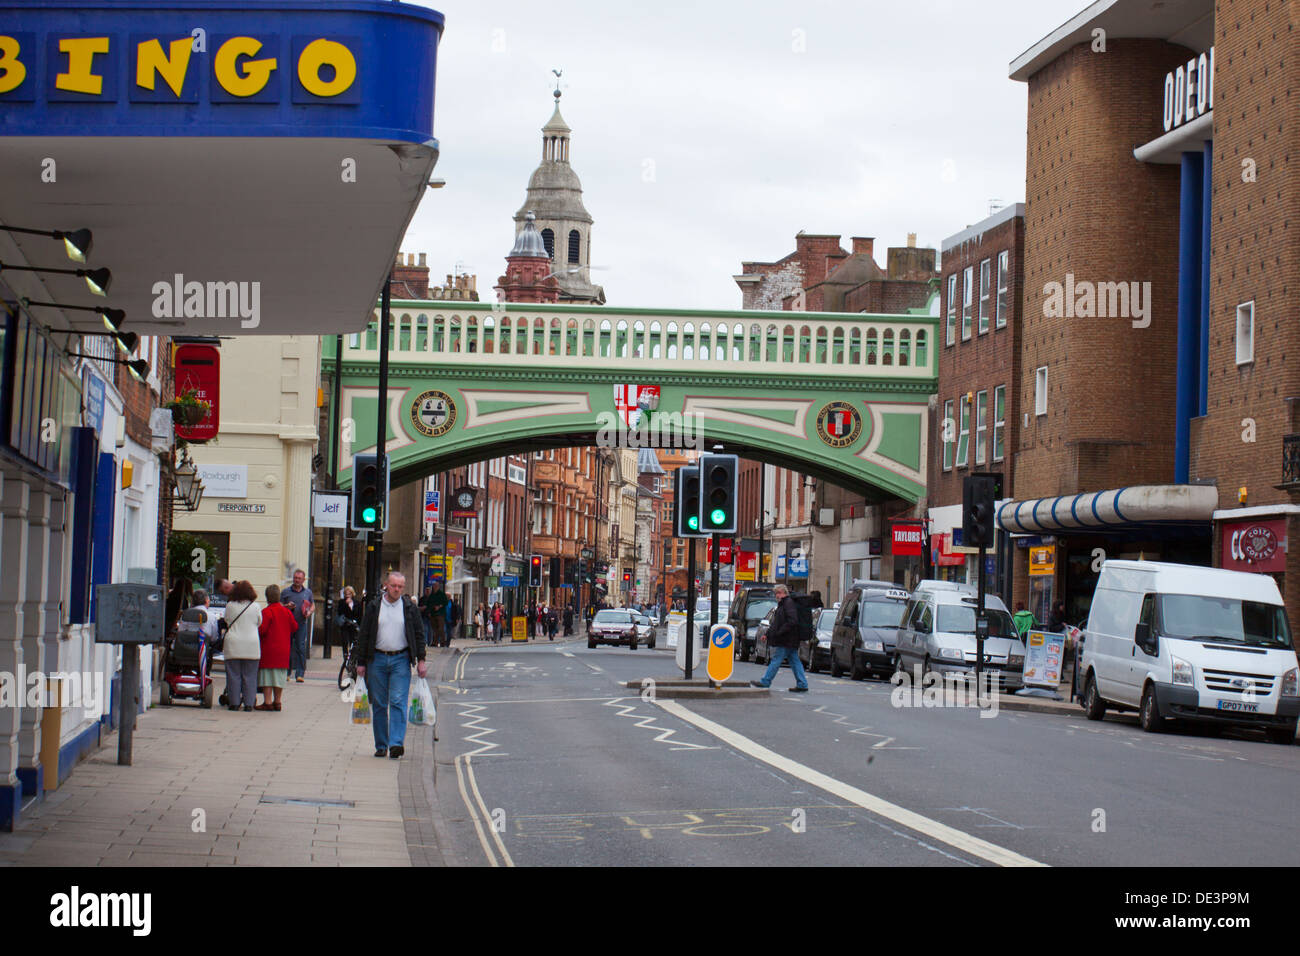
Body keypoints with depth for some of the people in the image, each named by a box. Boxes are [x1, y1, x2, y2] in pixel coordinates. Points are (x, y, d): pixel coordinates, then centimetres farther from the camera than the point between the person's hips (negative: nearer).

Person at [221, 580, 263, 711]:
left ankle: (234, 702, 4)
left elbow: (227, 622, 12)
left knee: (233, 675, 5)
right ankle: (249, 703, 3)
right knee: (249, 676, 5)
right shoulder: (255, 607, -1)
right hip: (251, 645, 0)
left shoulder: (230, 606, -1)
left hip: (233, 645, 0)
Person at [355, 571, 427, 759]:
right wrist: (361, 662, 3)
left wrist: (421, 660, 1)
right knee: (379, 705, 4)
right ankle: (381, 745, 11)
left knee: (398, 702, -11)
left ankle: (396, 743, -18)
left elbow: (419, 635, 8)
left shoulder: (410, 608, 5)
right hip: (378, 660, 1)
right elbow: (364, 636, 7)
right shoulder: (374, 607, 5)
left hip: (401, 660, -1)